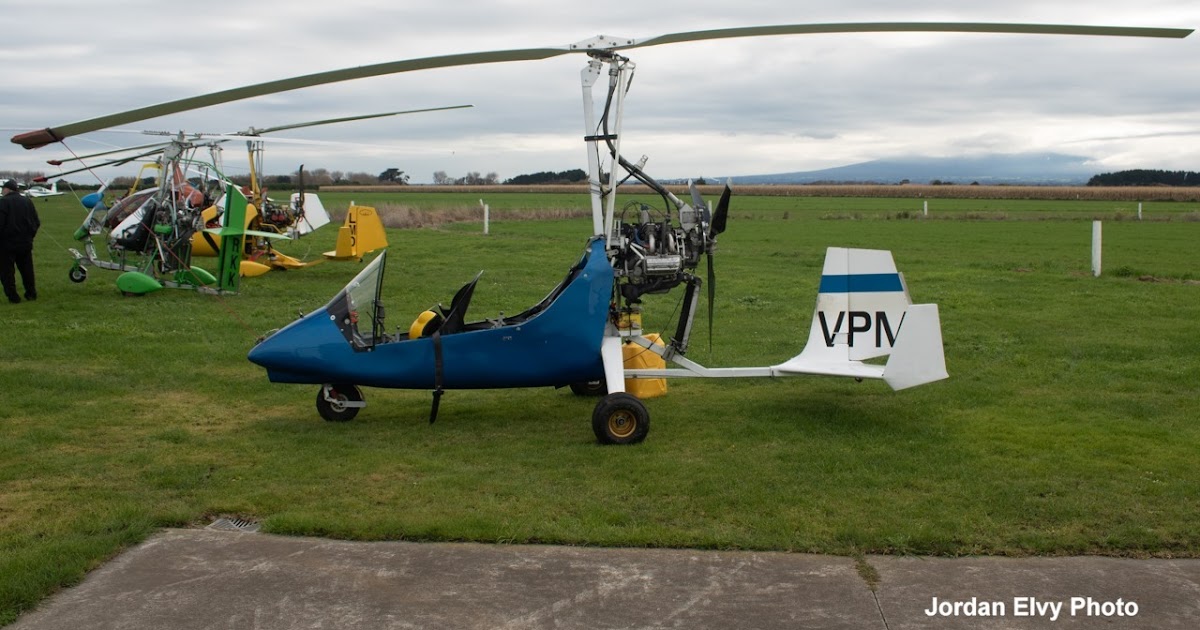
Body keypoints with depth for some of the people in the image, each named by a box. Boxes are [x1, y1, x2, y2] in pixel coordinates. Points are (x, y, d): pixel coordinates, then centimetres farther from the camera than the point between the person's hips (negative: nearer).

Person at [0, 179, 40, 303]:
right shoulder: (27, 201, 7)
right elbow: (37, 222, 11)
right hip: (26, 243, 6)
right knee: (27, 269, 15)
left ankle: (12, 296, 2)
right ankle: (31, 293, 19)